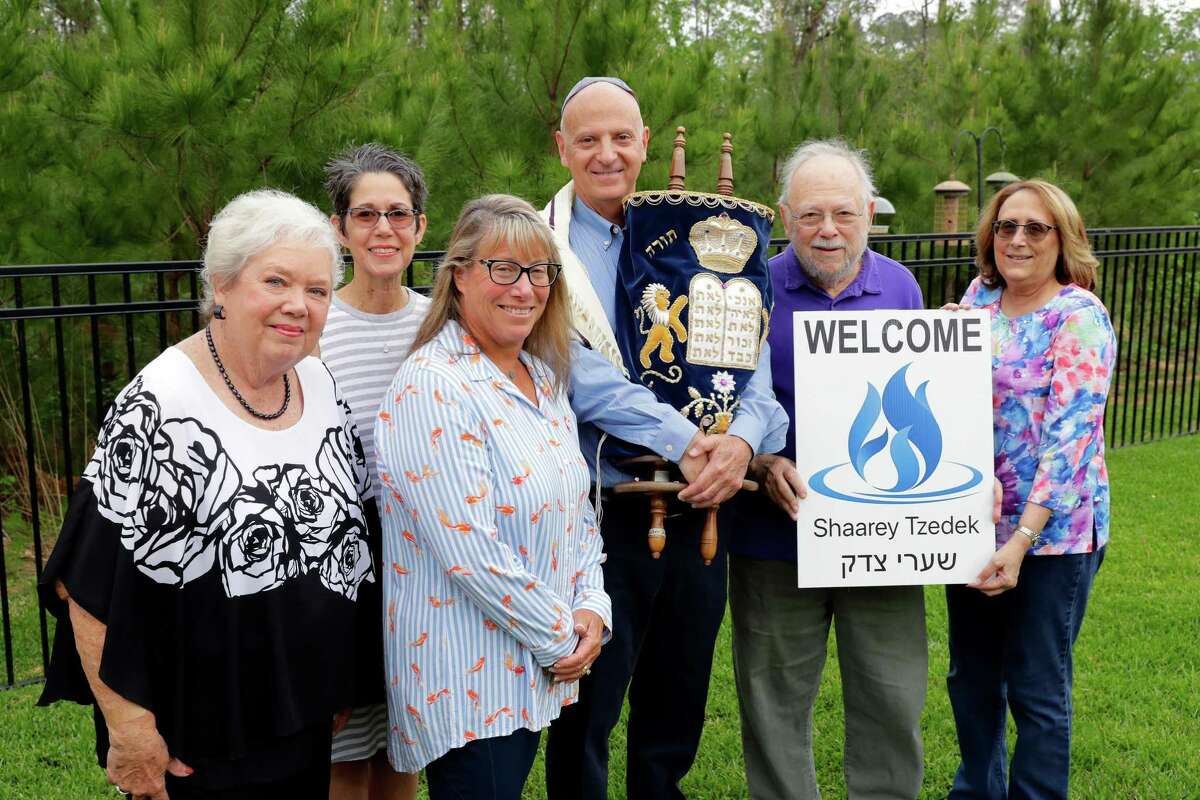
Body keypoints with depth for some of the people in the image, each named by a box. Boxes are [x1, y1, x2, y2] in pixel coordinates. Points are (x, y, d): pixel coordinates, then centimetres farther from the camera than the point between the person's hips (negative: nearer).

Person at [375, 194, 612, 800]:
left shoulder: (543, 378, 8)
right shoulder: (432, 388, -19)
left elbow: (578, 510, 13)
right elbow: (472, 552, -23)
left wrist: (592, 608, -2)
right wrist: (561, 638, -14)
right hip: (465, 681, -8)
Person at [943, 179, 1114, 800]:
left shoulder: (1079, 317, -13)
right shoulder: (979, 295, 5)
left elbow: (1070, 438, -19)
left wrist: (1022, 541, -24)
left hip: (1052, 533, -6)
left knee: (1037, 691, 7)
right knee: (971, 677, 19)